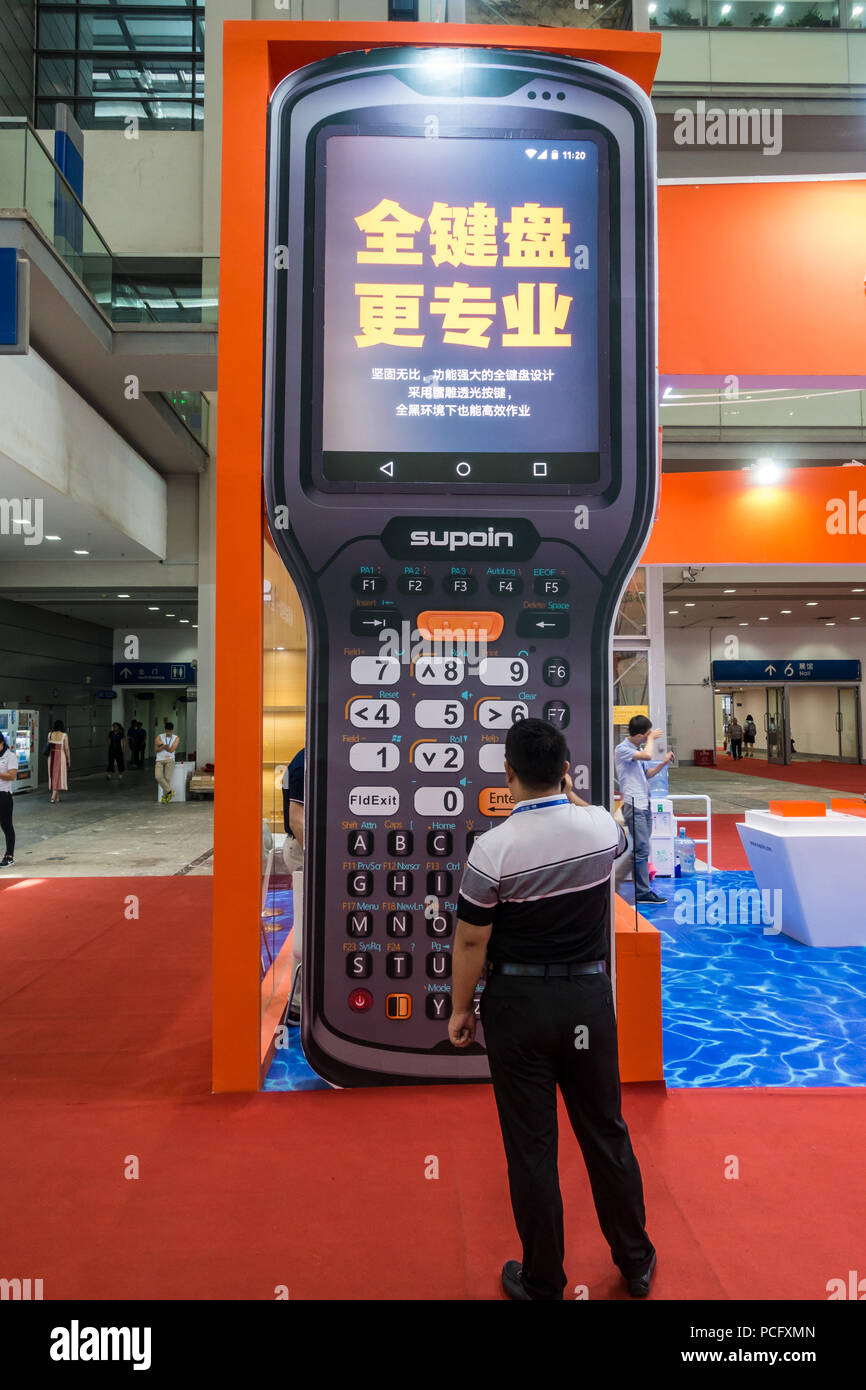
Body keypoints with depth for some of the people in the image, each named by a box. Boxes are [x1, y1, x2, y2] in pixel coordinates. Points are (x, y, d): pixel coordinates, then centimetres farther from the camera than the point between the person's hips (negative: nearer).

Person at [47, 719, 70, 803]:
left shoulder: (50, 734, -1)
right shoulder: (64, 735, -11)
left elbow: (48, 747, 3)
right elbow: (66, 748, -9)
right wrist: (69, 759, 0)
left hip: (51, 756, 4)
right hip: (60, 756, -4)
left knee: (53, 776, 16)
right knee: (58, 776, 0)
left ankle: (57, 797, 26)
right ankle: (53, 797, -12)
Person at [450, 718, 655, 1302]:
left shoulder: (493, 848, -18)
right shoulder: (601, 826, -7)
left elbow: (471, 941, -10)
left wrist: (461, 1009, 4)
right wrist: (570, 794, 30)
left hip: (518, 1003, -3)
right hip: (589, 997, 3)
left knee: (531, 1145, 11)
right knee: (606, 1133, 19)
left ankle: (543, 1282, 27)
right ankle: (637, 1265, 36)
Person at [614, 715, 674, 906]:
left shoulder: (638, 749, 17)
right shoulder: (622, 749, -12)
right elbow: (648, 755, -26)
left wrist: (663, 764, 9)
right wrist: (651, 738, -8)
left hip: (644, 803, 9)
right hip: (633, 804, -9)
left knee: (642, 849, 11)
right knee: (642, 849, -10)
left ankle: (640, 887, 16)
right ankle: (643, 892, -6)